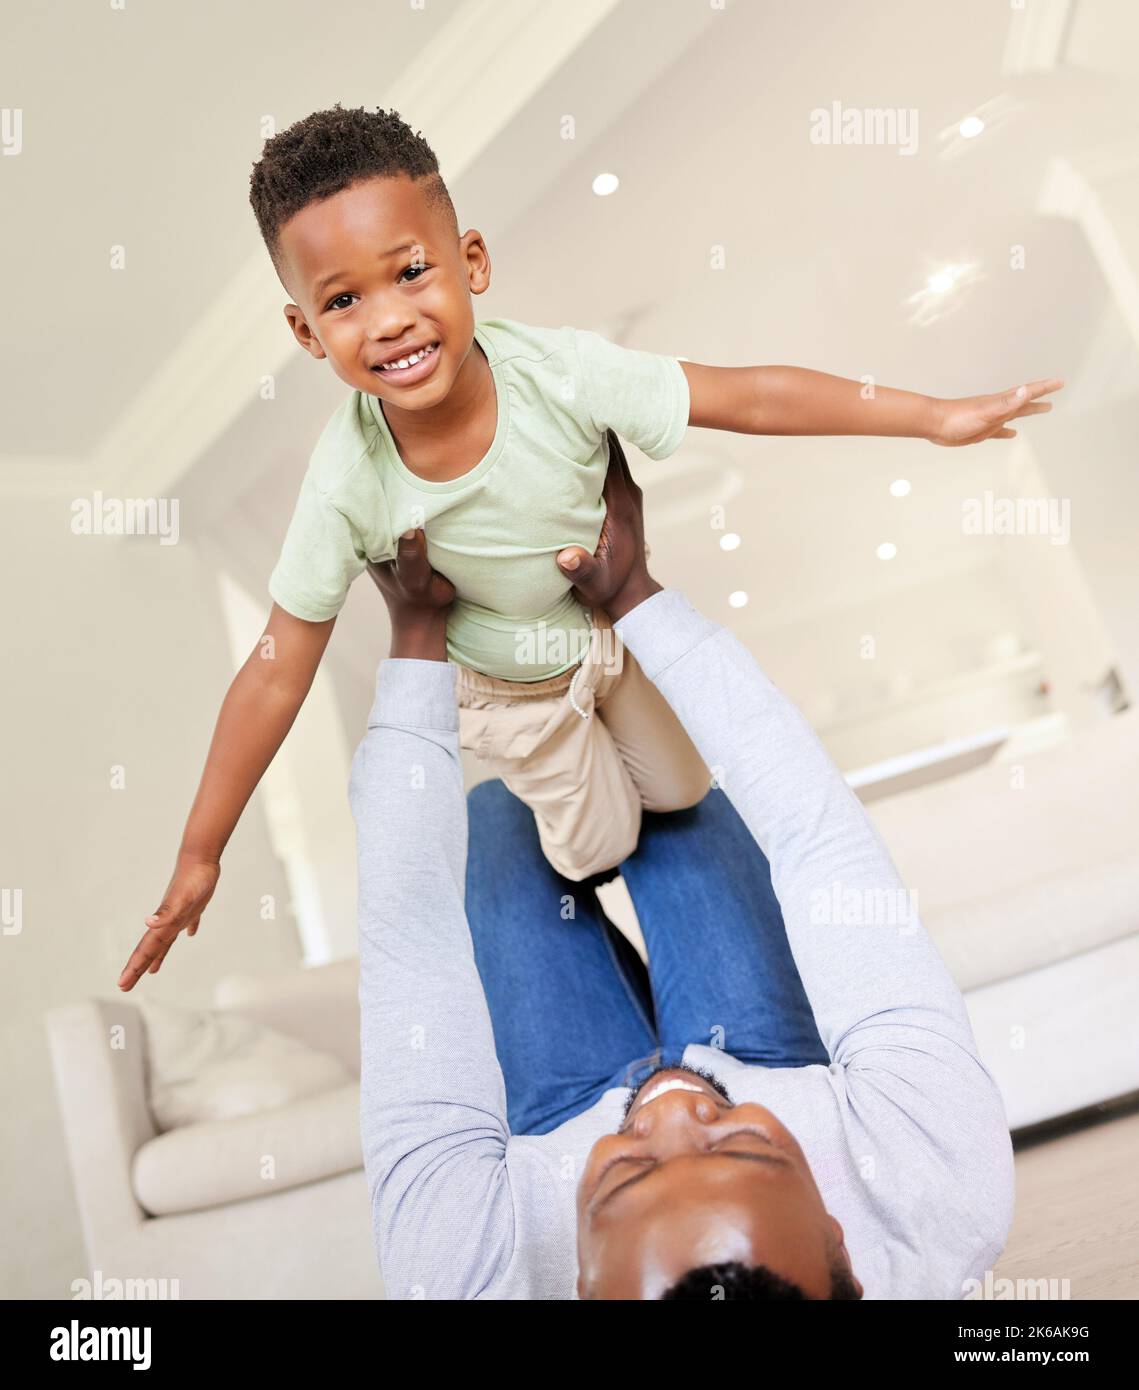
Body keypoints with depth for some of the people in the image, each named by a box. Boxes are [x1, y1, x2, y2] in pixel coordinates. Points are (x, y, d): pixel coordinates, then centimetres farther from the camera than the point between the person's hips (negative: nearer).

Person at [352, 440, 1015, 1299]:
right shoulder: (950, 1193, -45)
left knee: (496, 810, 5)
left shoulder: (479, 1266, -46)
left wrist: (417, 632, -28)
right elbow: (824, 840, -36)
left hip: (565, 1124, 0)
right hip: (792, 1082, 1)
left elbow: (407, 935, -35)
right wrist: (636, 596, -30)